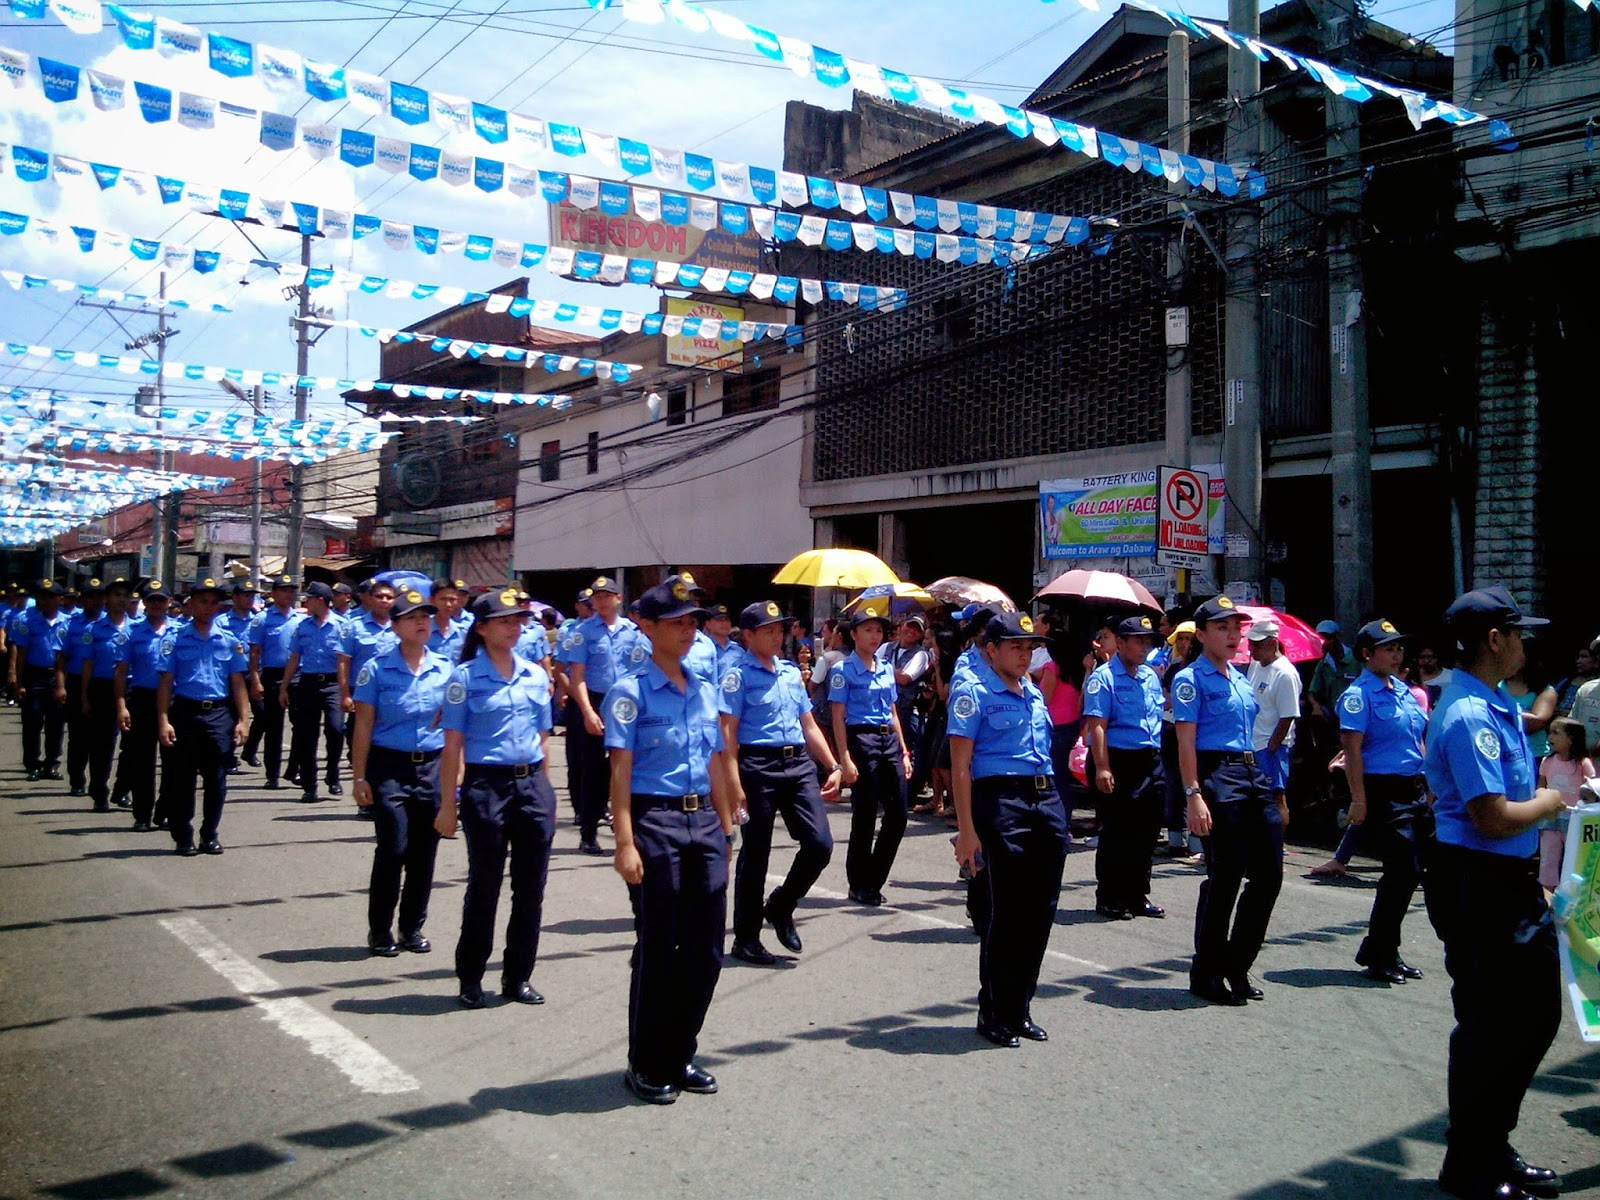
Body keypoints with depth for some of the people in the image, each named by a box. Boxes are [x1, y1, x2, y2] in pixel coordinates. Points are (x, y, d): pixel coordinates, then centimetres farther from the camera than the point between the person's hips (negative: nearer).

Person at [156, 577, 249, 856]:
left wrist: (241, 721, 2)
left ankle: (210, 835, 16)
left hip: (220, 716, 2)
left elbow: (238, 683, 9)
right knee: (182, 778, 3)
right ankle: (182, 837, 13)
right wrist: (163, 721, -8)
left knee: (216, 779, 4)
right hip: (185, 713, -2)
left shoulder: (229, 642, 9)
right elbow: (166, 683, 0)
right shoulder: (175, 640, 3)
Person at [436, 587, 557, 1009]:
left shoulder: (536, 674, 10)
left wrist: (545, 792, 13)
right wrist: (448, 804, -8)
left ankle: (518, 976, 20)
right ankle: (470, 978, 20)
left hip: (533, 784, 4)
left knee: (531, 887, 7)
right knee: (484, 886, 4)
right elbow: (453, 745, -5)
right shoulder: (465, 677, -3)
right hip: (487, 785, -4)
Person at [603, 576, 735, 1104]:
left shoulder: (705, 691, 13)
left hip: (704, 821, 6)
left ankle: (680, 1054, 26)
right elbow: (620, 770, -10)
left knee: (705, 947, 9)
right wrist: (626, 842, -17)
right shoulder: (631, 691, -6)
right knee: (658, 946, 2)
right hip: (654, 820, -6)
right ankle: (647, 1065, 19)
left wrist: (725, 830, 15)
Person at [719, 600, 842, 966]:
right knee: (755, 853, 3)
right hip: (758, 767, -6)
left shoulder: (791, 671, 17)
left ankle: (781, 906, 22)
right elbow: (727, 732, -9)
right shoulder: (739, 674, -4)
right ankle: (746, 938, 17)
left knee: (820, 843, -3)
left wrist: (832, 766, 14)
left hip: (799, 763, 6)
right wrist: (735, 784, -17)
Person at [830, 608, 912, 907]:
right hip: (861, 740, -6)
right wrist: (845, 760, -14)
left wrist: (904, 752, 15)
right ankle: (859, 886, 14)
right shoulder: (843, 670, -4)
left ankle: (874, 880, 19)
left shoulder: (886, 668, 15)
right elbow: (838, 717, -7)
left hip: (889, 740, 6)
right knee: (865, 816, 0)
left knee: (897, 815, 3)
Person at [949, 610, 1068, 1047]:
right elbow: (960, 766, -10)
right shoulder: (973, 691, -5)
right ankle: (995, 1014, 12)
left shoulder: (1033, 692, 18)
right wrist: (966, 830, -16)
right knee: (1006, 910, -2)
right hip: (1001, 800, -7)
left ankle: (1019, 1008, 23)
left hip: (1047, 799, 7)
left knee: (1040, 910, 9)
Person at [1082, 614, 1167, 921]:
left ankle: (1137, 896, 24)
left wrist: (1157, 760, 19)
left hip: (1151, 762, 7)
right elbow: (1097, 724, -17)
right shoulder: (1103, 677, -9)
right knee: (1116, 833, -1)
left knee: (1146, 831, 12)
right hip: (1119, 760, -7)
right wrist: (1102, 768, -24)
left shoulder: (1151, 676, 15)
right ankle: (1108, 899, 10)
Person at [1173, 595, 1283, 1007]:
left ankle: (1237, 965, 21)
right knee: (1224, 878, -3)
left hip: (1253, 775, 8)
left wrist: (1269, 788, 21)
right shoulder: (1191, 679, -5)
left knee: (1268, 873, 6)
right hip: (1217, 776, -8)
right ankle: (1206, 975, 10)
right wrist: (1194, 795, -20)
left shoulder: (1241, 679, 18)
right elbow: (1185, 742, -12)